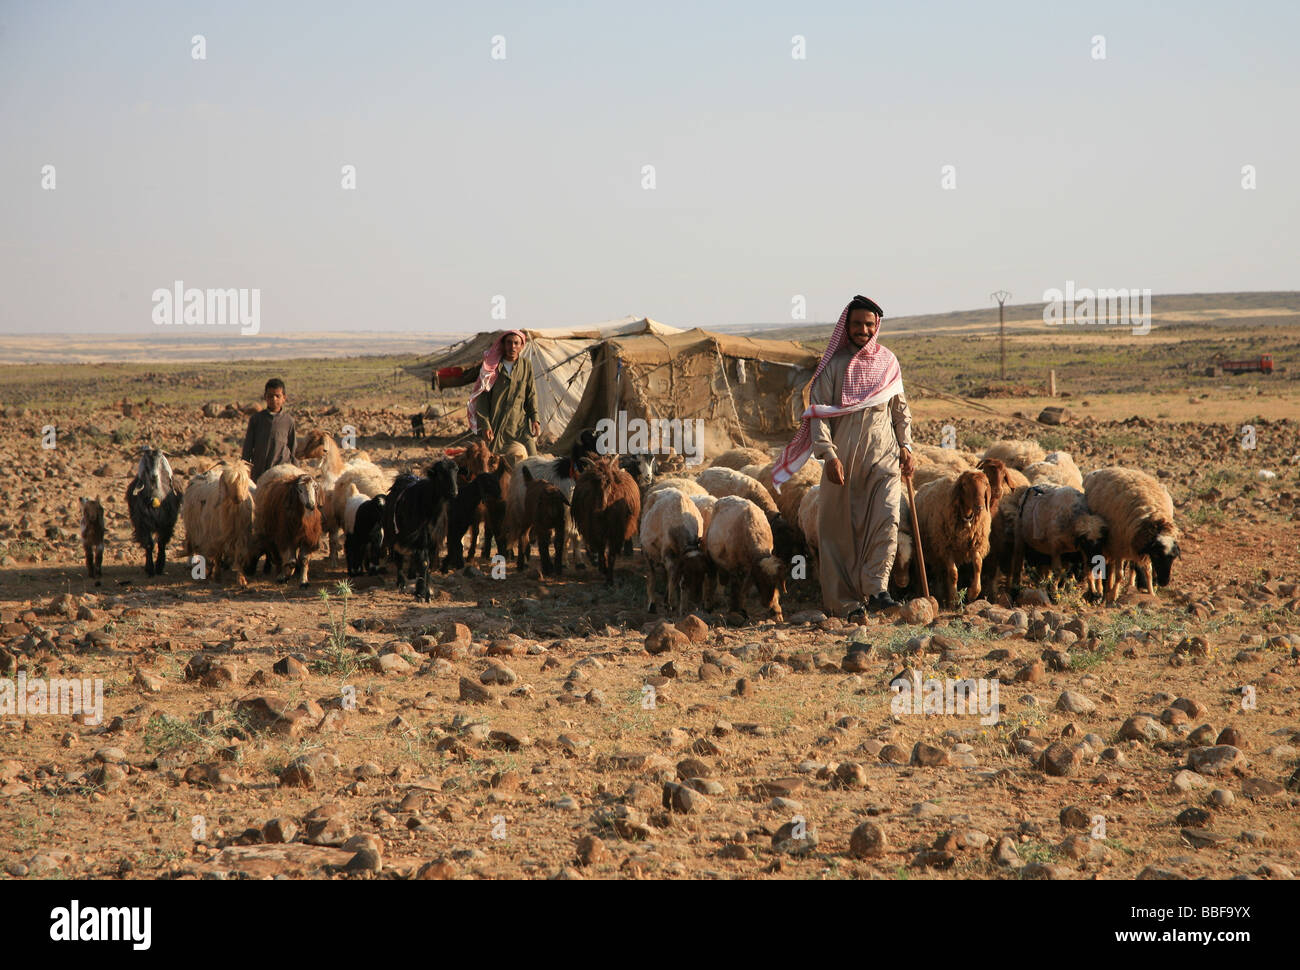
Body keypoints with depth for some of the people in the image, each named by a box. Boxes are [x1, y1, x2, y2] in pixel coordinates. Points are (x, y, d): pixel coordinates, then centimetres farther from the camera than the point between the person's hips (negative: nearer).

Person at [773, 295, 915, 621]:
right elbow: (817, 411, -6)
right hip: (844, 457, -2)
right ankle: (845, 601, 7)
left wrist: (905, 446, 10)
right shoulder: (834, 364, -1)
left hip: (884, 455, 2)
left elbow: (900, 408, 20)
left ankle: (876, 588, -17)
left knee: (887, 517, -17)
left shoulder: (888, 362, 10)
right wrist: (828, 454, -17)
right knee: (842, 527, 1)